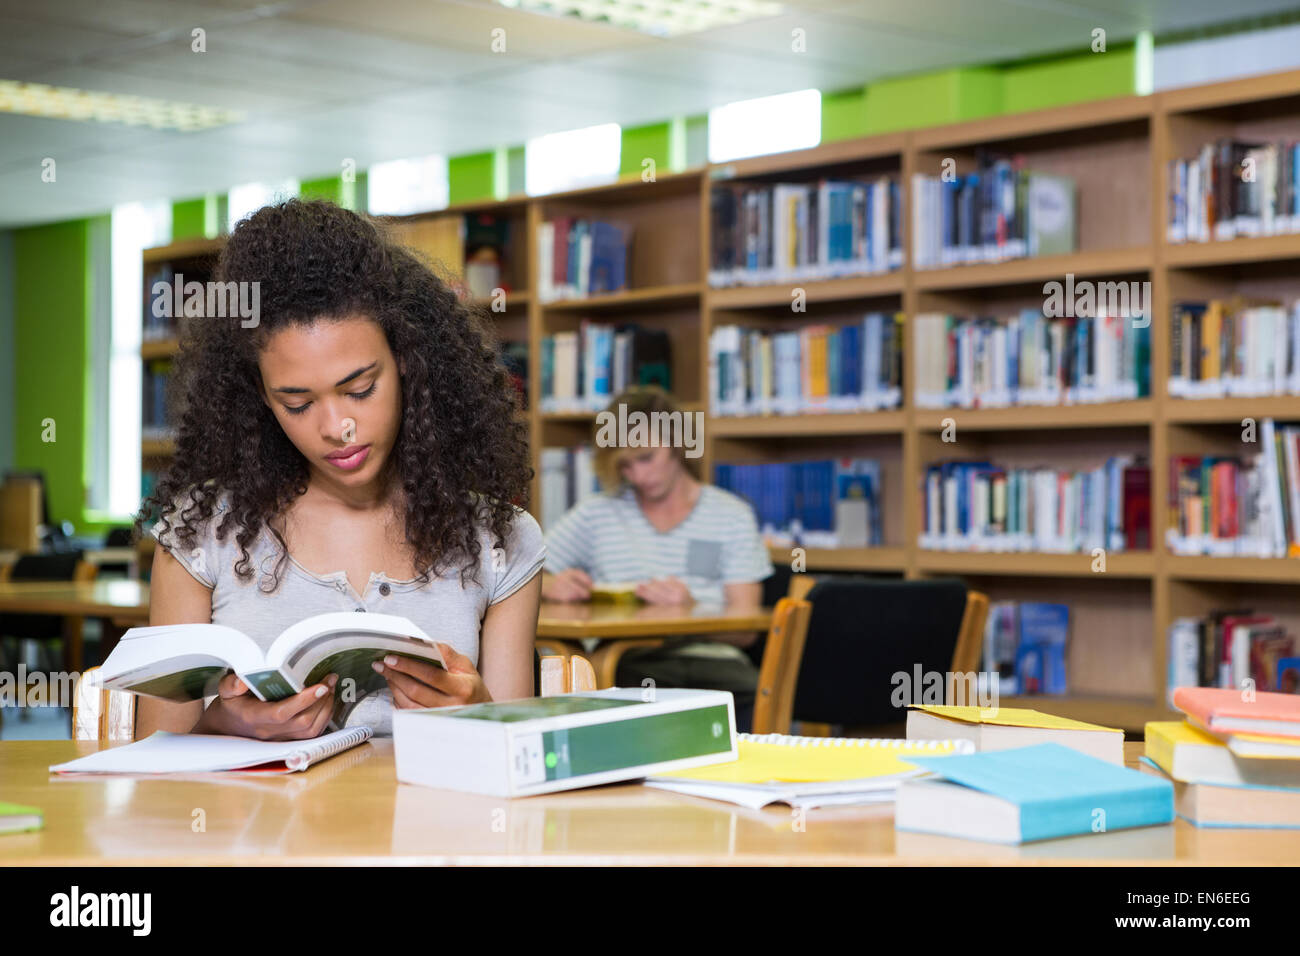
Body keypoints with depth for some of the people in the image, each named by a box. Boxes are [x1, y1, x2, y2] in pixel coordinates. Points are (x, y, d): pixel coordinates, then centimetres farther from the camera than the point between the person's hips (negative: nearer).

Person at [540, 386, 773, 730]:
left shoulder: (731, 515, 15)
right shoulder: (596, 513, 18)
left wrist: (689, 609, -15)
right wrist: (552, 585, -9)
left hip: (710, 659, 1)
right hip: (626, 663, -1)